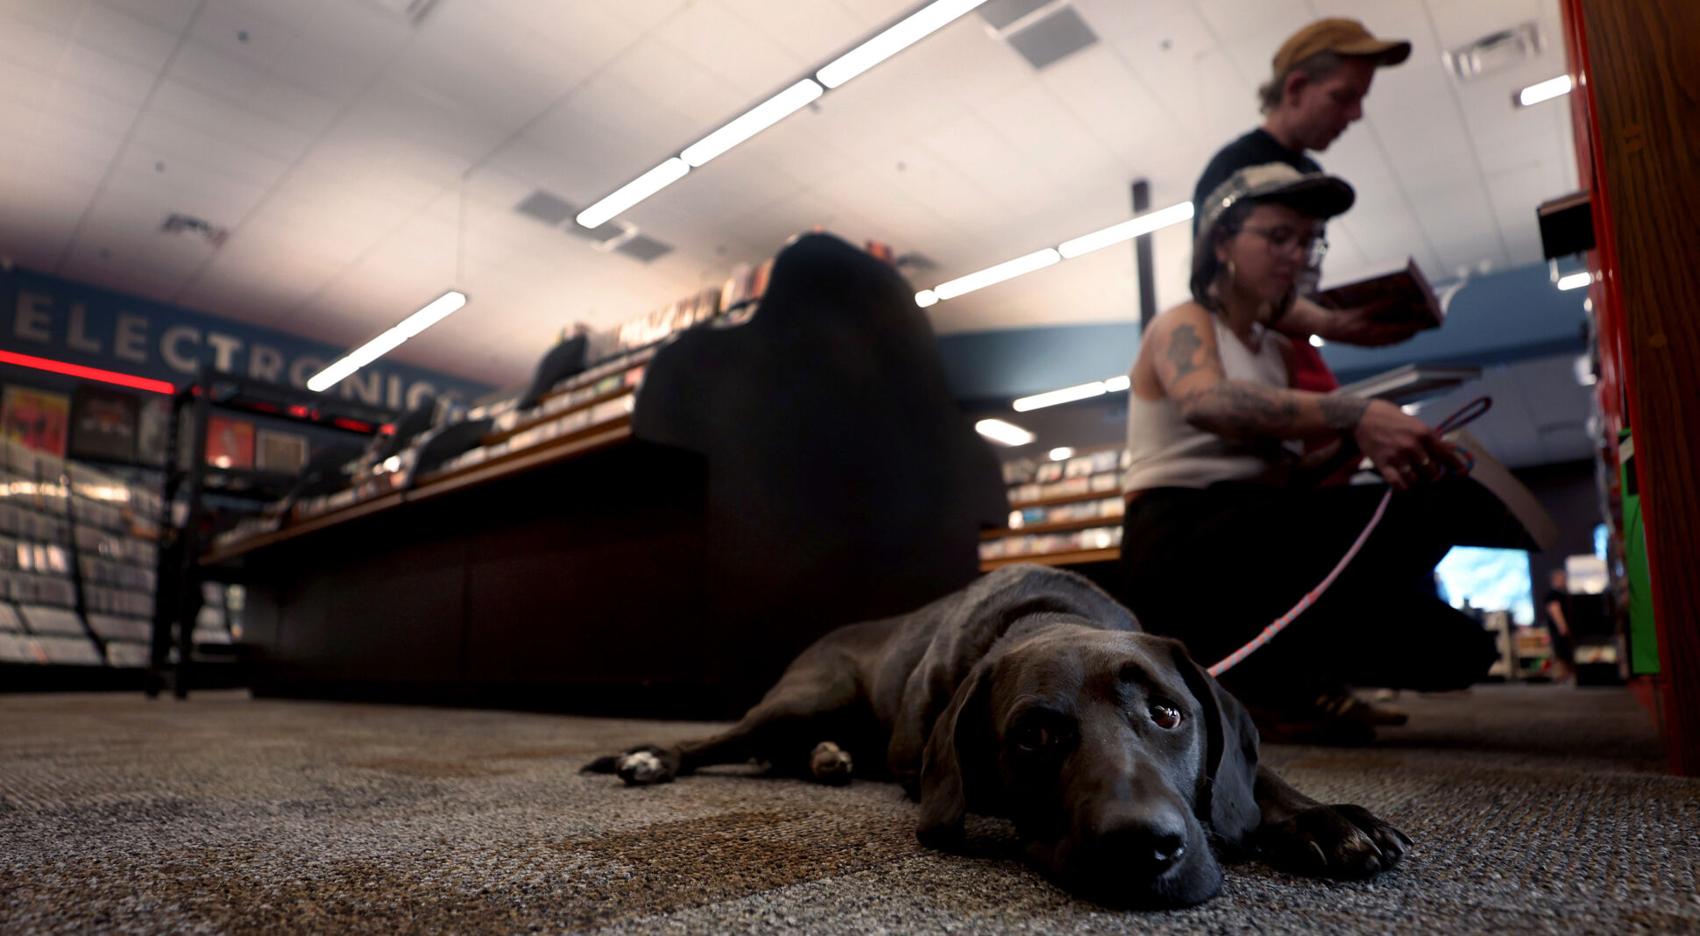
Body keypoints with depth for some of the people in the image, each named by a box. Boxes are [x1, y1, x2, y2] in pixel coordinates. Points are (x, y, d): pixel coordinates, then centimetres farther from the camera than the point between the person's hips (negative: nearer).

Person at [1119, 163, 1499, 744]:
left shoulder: (1279, 352, 22)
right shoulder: (1182, 324, -1)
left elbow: (1280, 478, 12)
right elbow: (1205, 402, -28)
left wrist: (1352, 443, -7)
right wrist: (1355, 413, -38)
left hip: (1252, 545, 8)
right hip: (1180, 549, -7)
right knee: (1416, 515, -27)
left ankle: (1272, 672, 5)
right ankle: (1261, 671, -11)